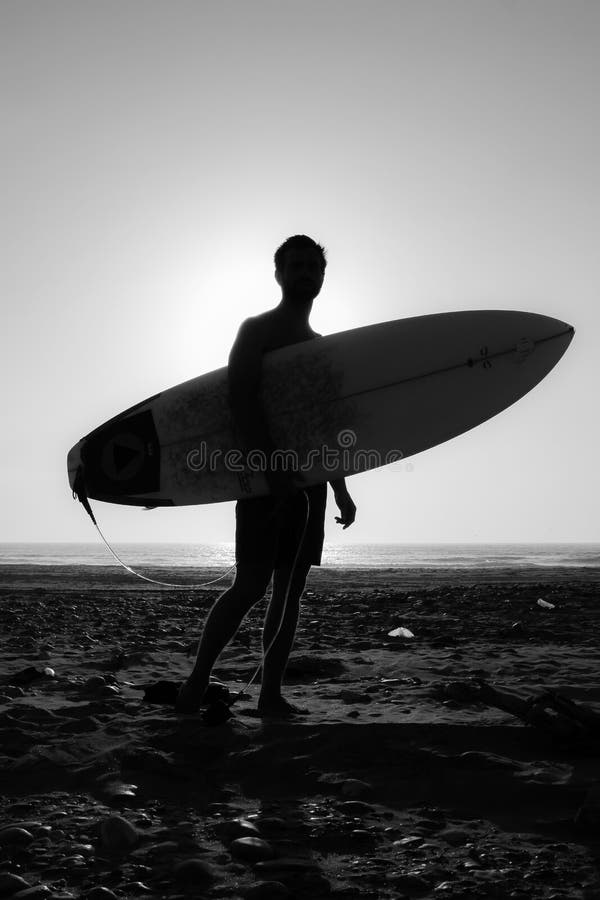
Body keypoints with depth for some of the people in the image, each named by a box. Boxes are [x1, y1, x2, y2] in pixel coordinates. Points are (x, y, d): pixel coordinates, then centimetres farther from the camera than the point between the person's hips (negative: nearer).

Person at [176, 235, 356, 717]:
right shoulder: (257, 330, 0)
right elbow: (242, 400, -15)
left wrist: (341, 491, 18)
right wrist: (273, 468, -24)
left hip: (309, 480, 7)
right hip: (265, 476, -7)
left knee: (291, 589, 5)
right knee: (251, 586, -12)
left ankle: (271, 692, 10)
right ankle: (195, 685, -2)